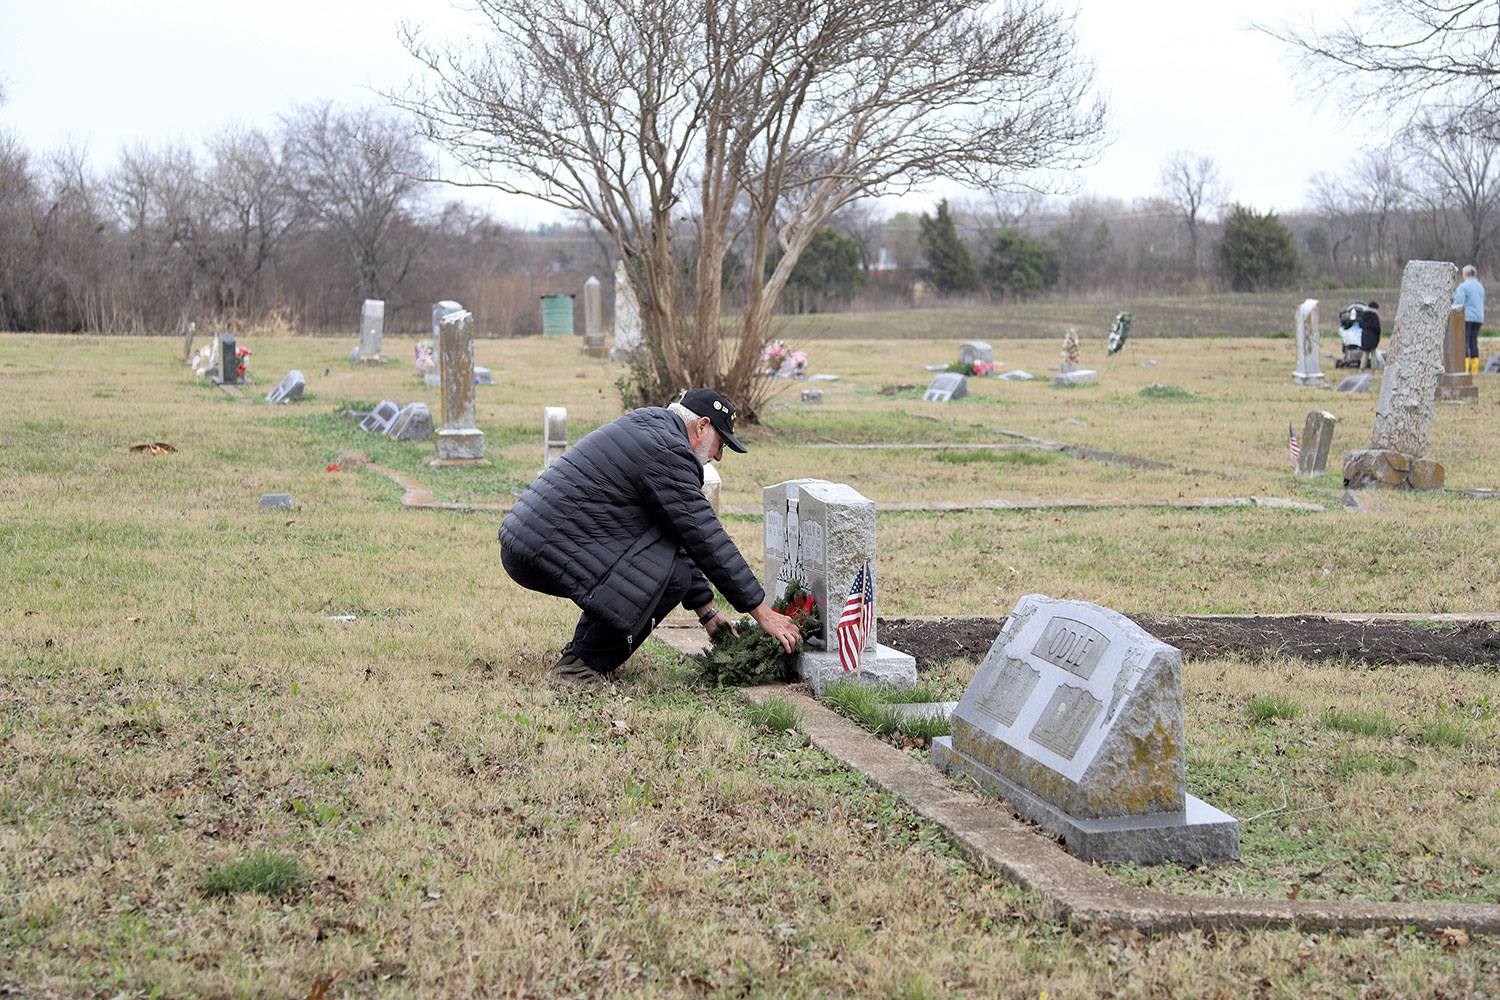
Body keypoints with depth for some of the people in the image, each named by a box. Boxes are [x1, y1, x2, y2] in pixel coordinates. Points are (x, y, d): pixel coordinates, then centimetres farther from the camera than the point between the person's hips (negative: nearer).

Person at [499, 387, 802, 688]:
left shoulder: (647, 429, 23)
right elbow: (707, 539, -11)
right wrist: (762, 613, -4)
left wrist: (707, 610, 28)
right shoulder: (666, 450, -11)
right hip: (547, 551, -11)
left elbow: (682, 536, 28)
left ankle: (581, 650, 19)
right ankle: (581, 666, -7)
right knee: (674, 571, -14)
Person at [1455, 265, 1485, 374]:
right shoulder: (1480, 287, 14)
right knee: (1473, 342, 9)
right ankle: (1475, 369, 6)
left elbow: (1459, 303, -14)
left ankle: (1464, 368, -13)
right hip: (1478, 318, 7)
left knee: (1464, 342, -7)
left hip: (1466, 317, -7)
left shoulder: (1463, 286, -9)